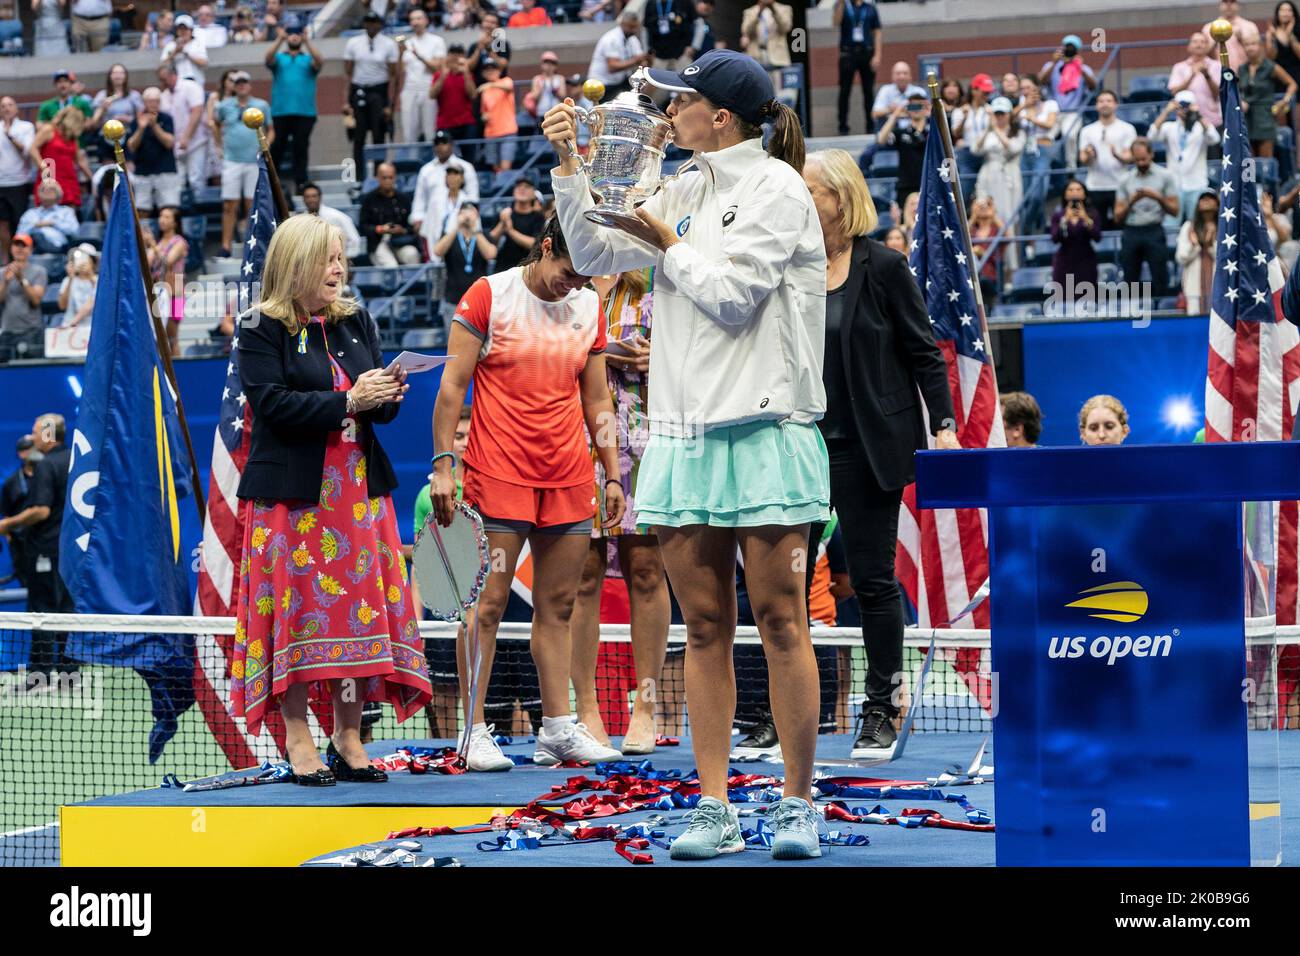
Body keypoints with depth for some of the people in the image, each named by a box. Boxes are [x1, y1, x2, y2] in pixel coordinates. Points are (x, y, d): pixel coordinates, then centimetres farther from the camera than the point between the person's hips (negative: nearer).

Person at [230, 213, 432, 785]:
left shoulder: (357, 323, 13)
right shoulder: (262, 333, -4)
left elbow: (380, 407, 13)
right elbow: (274, 404, -16)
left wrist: (388, 397, -10)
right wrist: (347, 402, -20)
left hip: (359, 487, 5)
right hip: (293, 494, -5)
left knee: (362, 604, 2)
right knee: (298, 606, -4)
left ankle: (348, 738, 9)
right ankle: (298, 741, 2)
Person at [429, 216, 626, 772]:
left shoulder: (589, 307, 12)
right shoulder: (489, 295, -2)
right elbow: (452, 386, -3)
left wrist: (613, 475, 13)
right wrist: (443, 465, -8)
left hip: (568, 480, 5)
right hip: (498, 476, -5)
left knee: (558, 606, 5)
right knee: (489, 604, -5)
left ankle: (558, 730, 9)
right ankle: (476, 732, -2)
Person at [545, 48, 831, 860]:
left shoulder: (776, 190, -5)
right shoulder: (686, 193, 16)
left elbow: (730, 294, -12)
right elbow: (596, 257, 19)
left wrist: (667, 244, 1)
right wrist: (569, 170, 10)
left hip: (764, 430, -6)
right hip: (684, 429, 6)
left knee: (780, 620, -3)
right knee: (705, 627, 5)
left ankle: (798, 806, 3)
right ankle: (715, 810, 8)